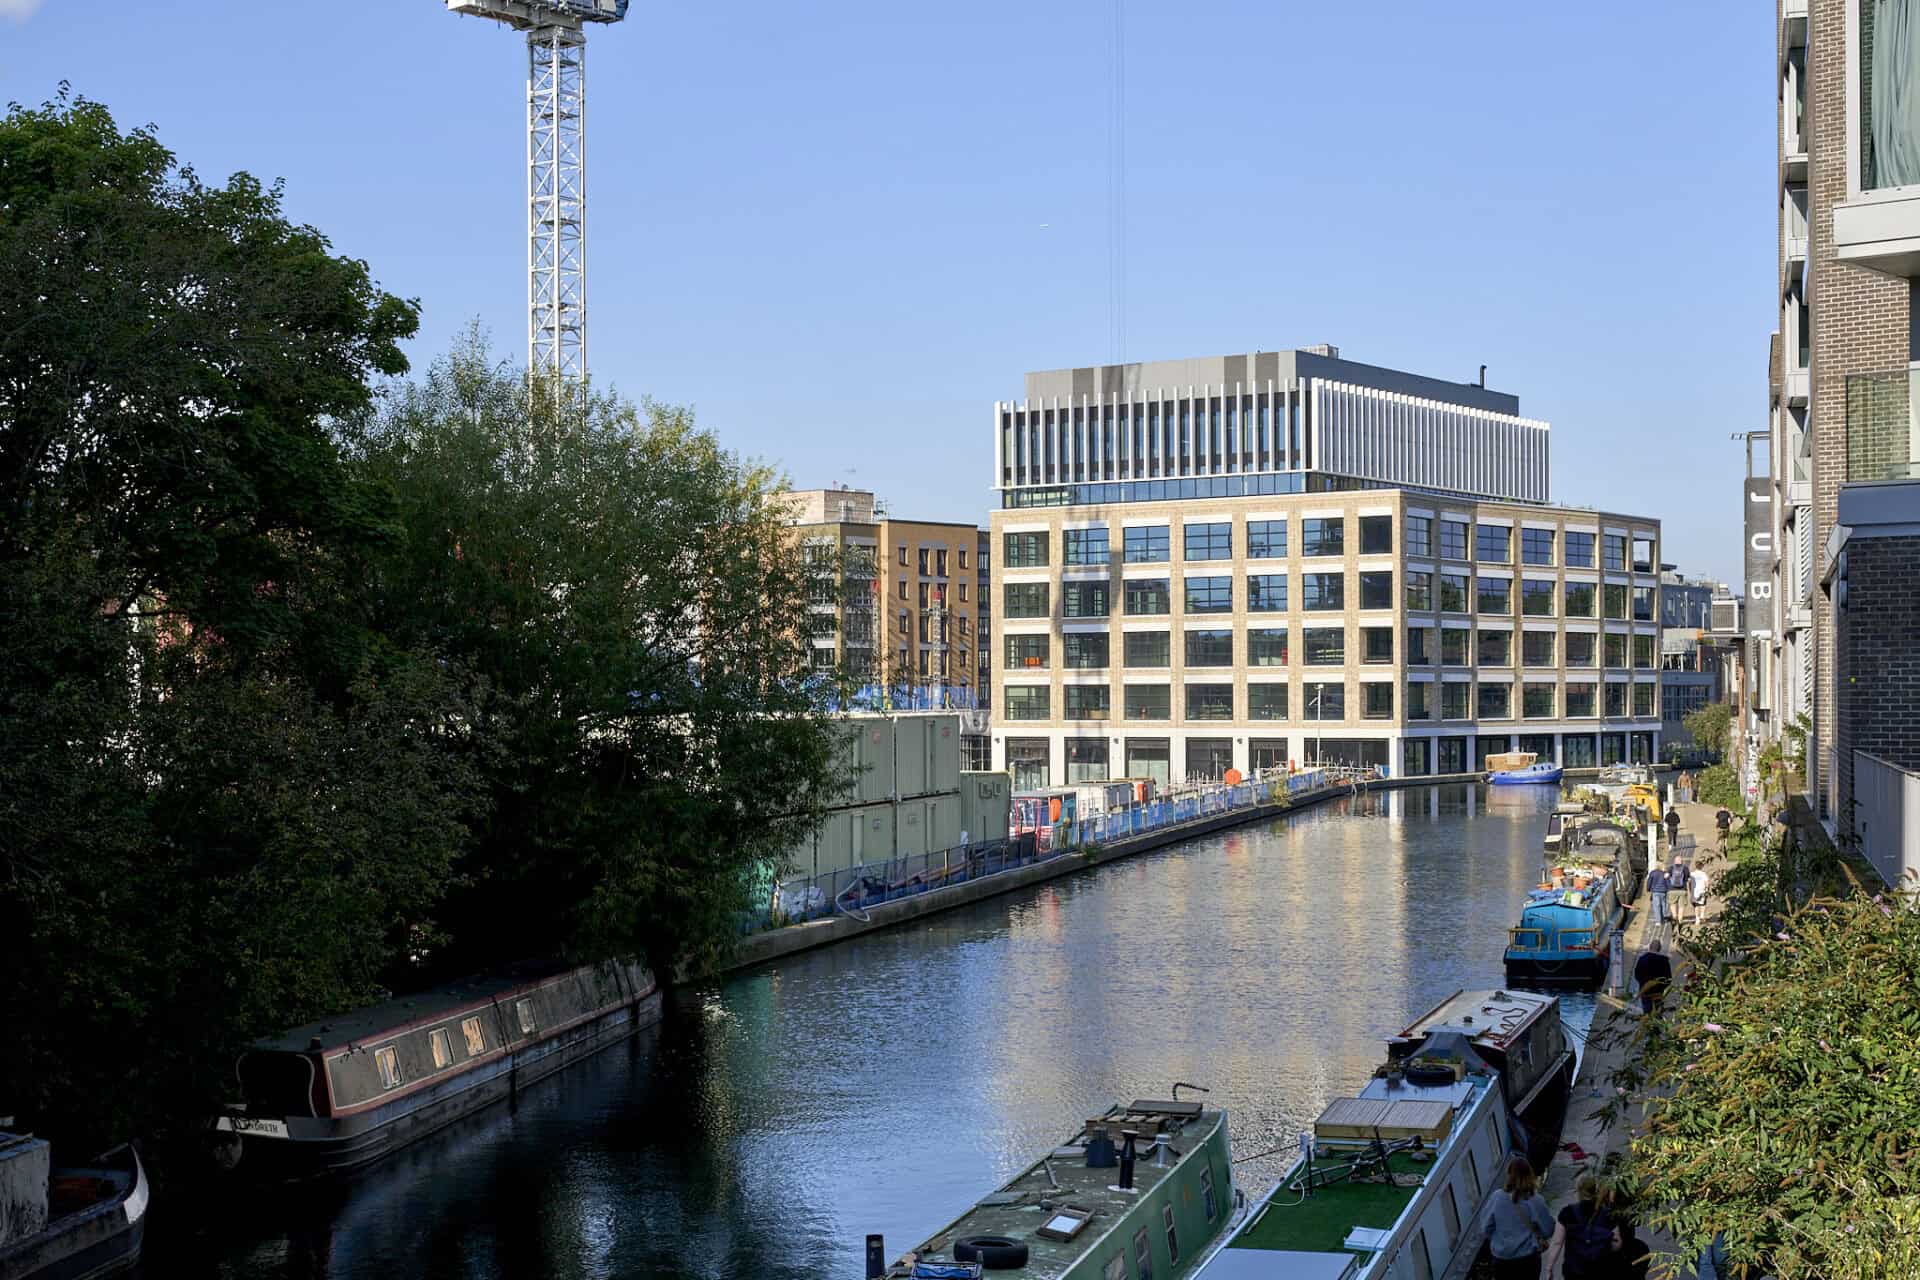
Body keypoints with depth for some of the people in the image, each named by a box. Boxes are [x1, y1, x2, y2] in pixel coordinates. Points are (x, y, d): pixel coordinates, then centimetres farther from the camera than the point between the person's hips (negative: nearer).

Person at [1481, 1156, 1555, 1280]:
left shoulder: (1496, 1197, -10)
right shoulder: (1535, 1200, -15)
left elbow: (1488, 1228, -1)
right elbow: (1548, 1230, -6)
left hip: (1501, 1257, 1)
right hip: (1527, 1258, -1)